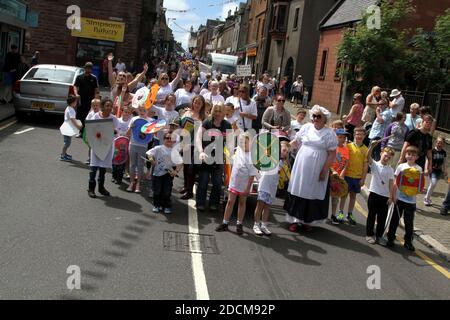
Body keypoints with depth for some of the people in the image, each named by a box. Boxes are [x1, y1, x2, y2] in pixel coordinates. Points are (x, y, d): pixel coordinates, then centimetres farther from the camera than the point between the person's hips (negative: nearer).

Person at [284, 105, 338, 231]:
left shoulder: (329, 133, -6)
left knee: (313, 195, 7)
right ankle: (294, 220, 18)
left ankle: (308, 221, 24)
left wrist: (324, 171, -11)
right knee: (298, 193, 7)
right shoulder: (306, 127, 3)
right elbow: (295, 142, 14)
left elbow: (332, 154, -7)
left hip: (317, 171, -2)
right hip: (301, 168, 3)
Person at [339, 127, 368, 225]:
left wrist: (363, 178, -1)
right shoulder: (348, 146, -3)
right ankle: (340, 213, 11)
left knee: (353, 195, 11)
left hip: (358, 177, 2)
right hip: (348, 175, -2)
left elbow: (365, 165, 2)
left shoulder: (366, 149, 1)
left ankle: (350, 214, 21)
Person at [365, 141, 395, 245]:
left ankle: (379, 236, 19)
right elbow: (368, 156, -21)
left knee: (382, 218, 8)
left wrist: (390, 197, -3)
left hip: (385, 196, 3)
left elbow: (391, 184, 2)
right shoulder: (375, 165, -3)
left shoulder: (390, 170, 4)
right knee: (372, 215, 7)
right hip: (374, 193, -3)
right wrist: (372, 146, -38)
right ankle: (369, 234, 18)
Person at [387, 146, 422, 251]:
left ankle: (408, 242, 20)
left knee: (409, 222, 7)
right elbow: (395, 182, 2)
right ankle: (390, 238, 20)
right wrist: (394, 196, -5)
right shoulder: (401, 166, 1)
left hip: (411, 200, 0)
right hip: (399, 198, 0)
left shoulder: (418, 169, 0)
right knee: (395, 219, 9)